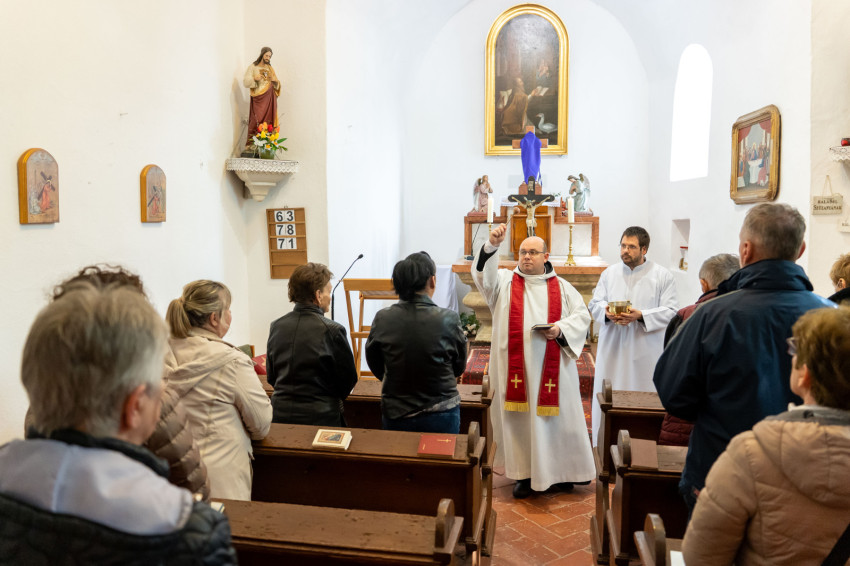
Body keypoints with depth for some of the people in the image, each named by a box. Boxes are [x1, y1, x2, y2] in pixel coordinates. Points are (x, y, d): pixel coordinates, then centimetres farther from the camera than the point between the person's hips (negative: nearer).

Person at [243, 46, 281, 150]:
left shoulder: (270, 68, 18)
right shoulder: (253, 67, 6)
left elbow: (276, 84, 20)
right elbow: (245, 81, -1)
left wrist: (275, 80, -3)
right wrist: (254, 79, -20)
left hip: (269, 98, 4)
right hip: (258, 97, -4)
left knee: (268, 119, -3)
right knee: (257, 120, -12)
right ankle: (251, 144, -11)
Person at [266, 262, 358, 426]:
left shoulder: (276, 326, 0)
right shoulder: (332, 330, -15)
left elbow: (271, 377, 9)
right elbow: (349, 379, -4)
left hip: (280, 414, 5)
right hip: (319, 417, -5)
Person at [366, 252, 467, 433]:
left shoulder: (382, 319, -12)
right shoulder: (449, 319, -16)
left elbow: (375, 366, 4)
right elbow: (459, 368, 0)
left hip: (395, 416, 2)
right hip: (441, 417, -2)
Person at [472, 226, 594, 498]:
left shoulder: (562, 287, 10)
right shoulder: (505, 281, 6)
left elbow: (582, 315, 7)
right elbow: (482, 275, -12)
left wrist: (561, 329, -12)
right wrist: (491, 246, -28)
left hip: (552, 368, 1)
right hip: (515, 368, -1)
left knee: (557, 417, 7)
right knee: (518, 418, 3)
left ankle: (560, 470, 23)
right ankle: (524, 473, 16)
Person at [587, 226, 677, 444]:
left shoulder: (662, 276, 0)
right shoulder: (610, 273, 10)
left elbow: (671, 311, -6)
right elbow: (594, 303, 10)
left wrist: (640, 316, -19)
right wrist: (607, 313, -12)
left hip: (645, 351, -3)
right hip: (612, 348, 3)